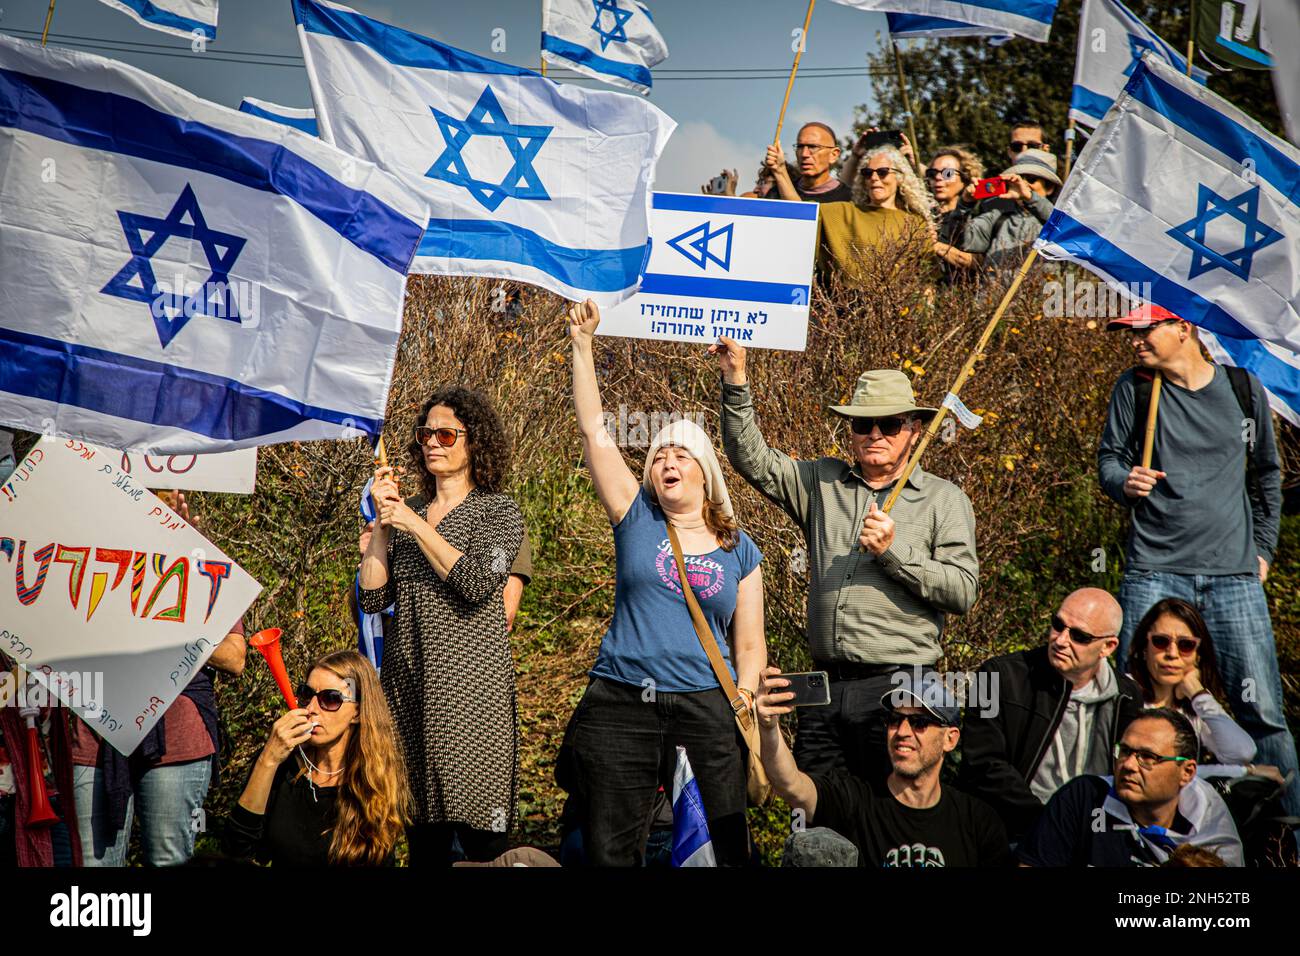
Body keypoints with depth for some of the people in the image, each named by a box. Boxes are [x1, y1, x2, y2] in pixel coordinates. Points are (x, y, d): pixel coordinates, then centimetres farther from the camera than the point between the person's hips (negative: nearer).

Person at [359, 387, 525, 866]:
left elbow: (478, 583, -14)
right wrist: (383, 523, -1)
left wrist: (415, 524, -10)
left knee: (481, 834, -7)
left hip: (471, 684, -5)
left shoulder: (498, 511, 3)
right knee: (422, 834, 8)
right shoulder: (405, 516, 16)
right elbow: (372, 598, 7)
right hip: (408, 680, 5)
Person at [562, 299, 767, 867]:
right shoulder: (637, 519, 7)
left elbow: (749, 643, 13)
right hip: (619, 707, 0)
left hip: (706, 712, 1)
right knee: (609, 854, 3)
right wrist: (583, 345, -4)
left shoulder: (740, 551, 11)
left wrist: (745, 693, -7)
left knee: (723, 852, 1)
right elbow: (594, 431, 1)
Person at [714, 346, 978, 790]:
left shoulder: (944, 499, 5)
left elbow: (963, 591, -3)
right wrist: (736, 380, -1)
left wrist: (894, 550, -12)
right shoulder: (823, 482, 14)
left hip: (898, 688, -3)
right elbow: (752, 458, 9)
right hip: (827, 688, 3)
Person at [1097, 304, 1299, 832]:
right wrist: (1125, 482, -11)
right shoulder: (1133, 389, 5)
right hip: (1154, 574, 0)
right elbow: (1108, 458, 12)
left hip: (1234, 576, 1)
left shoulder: (1243, 389, 9)